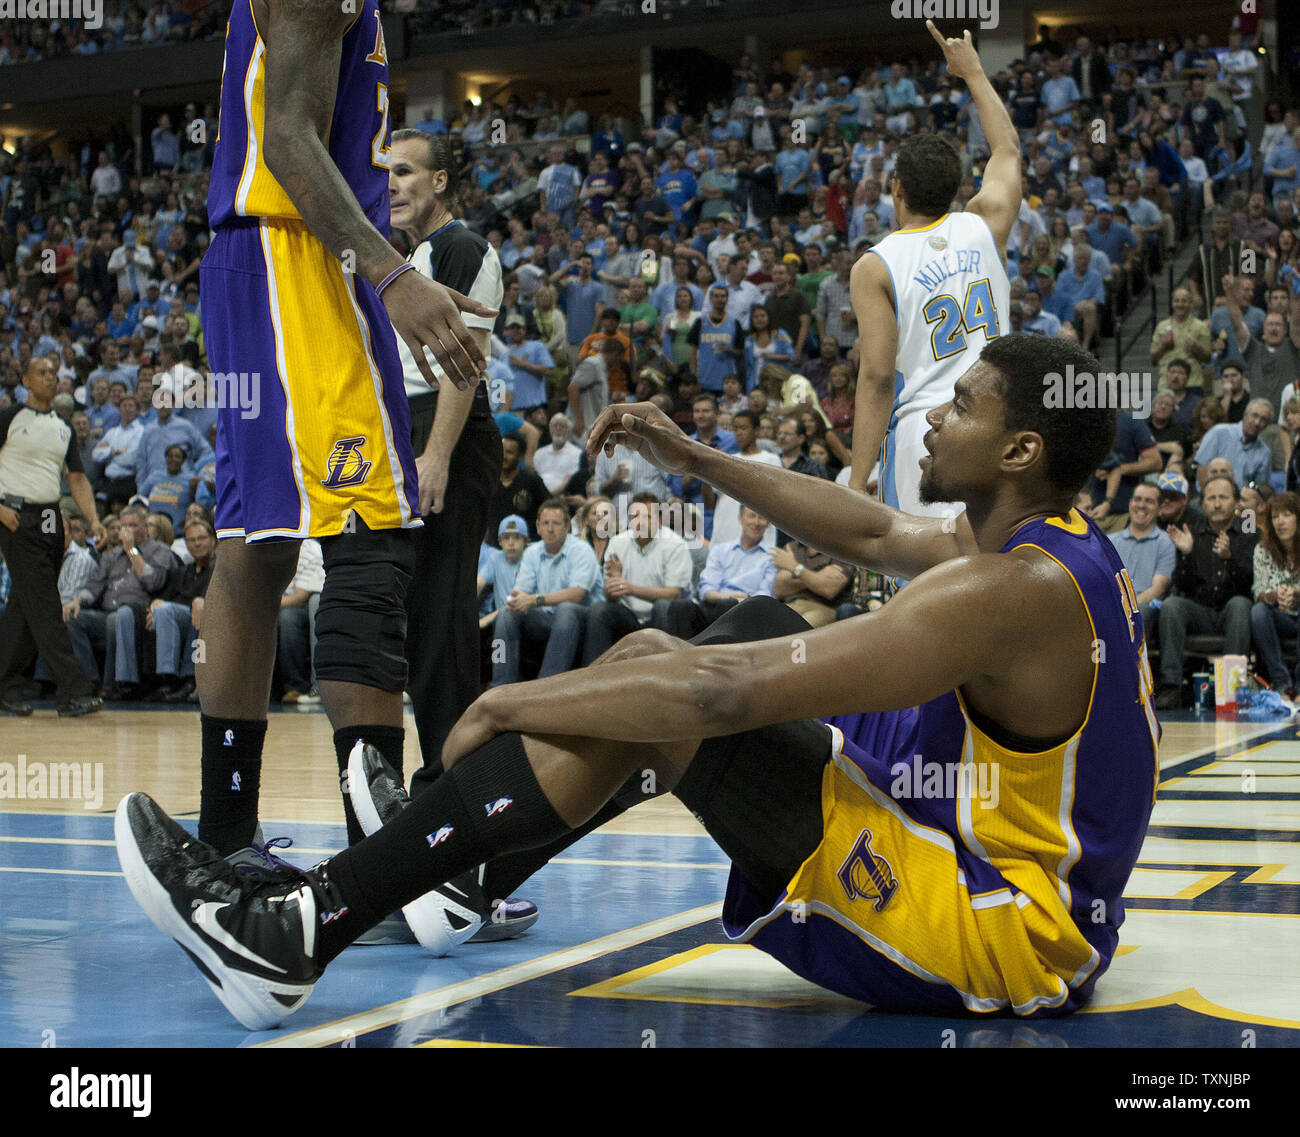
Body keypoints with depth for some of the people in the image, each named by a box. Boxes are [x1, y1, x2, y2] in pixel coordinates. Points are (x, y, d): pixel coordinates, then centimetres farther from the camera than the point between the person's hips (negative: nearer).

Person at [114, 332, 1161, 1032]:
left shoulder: (1013, 590, -24)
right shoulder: (1057, 540, 6)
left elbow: (722, 694, -26)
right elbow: (875, 534, 24)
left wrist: (508, 704, -16)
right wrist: (697, 460, 21)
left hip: (995, 936, -10)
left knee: (664, 688, -15)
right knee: (749, 629, 16)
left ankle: (303, 929, -13)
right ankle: (461, 862, 24)